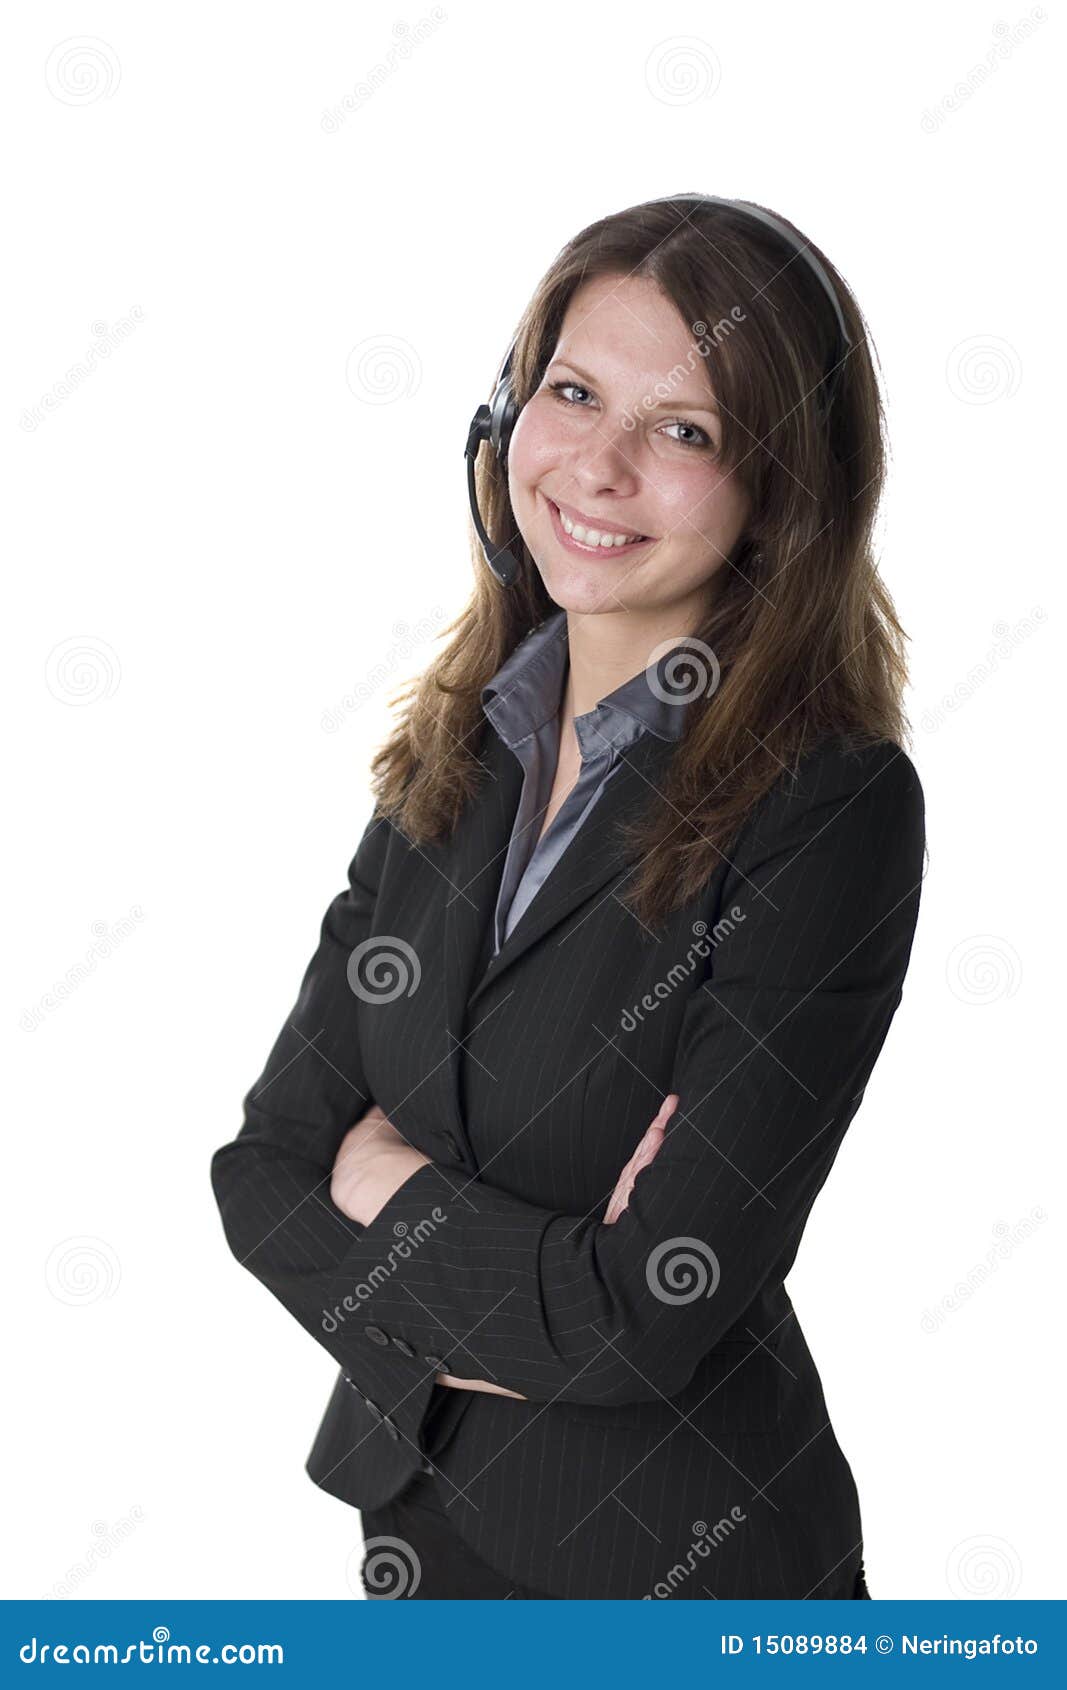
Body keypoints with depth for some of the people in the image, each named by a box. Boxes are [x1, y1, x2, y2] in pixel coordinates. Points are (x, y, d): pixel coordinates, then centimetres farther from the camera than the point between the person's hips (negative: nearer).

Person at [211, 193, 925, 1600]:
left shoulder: (833, 809, -20)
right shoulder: (457, 754, -1)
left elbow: (656, 1315, -24)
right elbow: (266, 1166, -3)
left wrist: (381, 1177, -10)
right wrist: (504, 1317, -18)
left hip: (682, 1564, -5)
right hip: (416, 1503, 6)